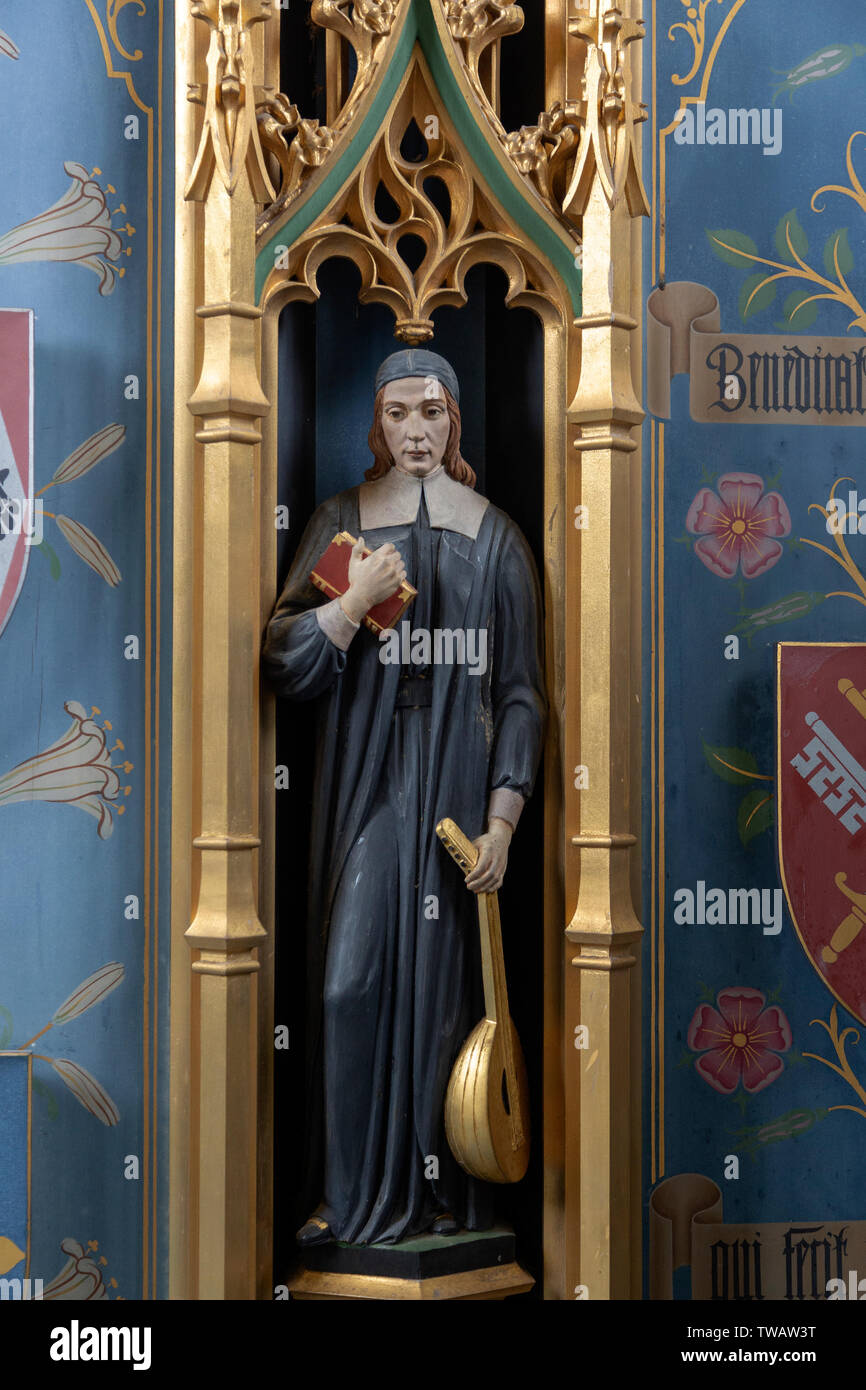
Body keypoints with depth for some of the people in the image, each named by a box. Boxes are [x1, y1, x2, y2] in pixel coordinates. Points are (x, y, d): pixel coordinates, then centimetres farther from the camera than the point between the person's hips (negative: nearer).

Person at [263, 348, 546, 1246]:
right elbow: (283, 664, 0)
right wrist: (352, 603, -16)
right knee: (351, 978, -7)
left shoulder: (494, 537, 6)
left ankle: (440, 1191, 13)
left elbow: (521, 692, 3)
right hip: (365, 777, 0)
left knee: (444, 978, 1)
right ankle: (353, 1191, 4)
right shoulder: (341, 523, 7)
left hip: (458, 781, 0)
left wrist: (502, 818, -5)